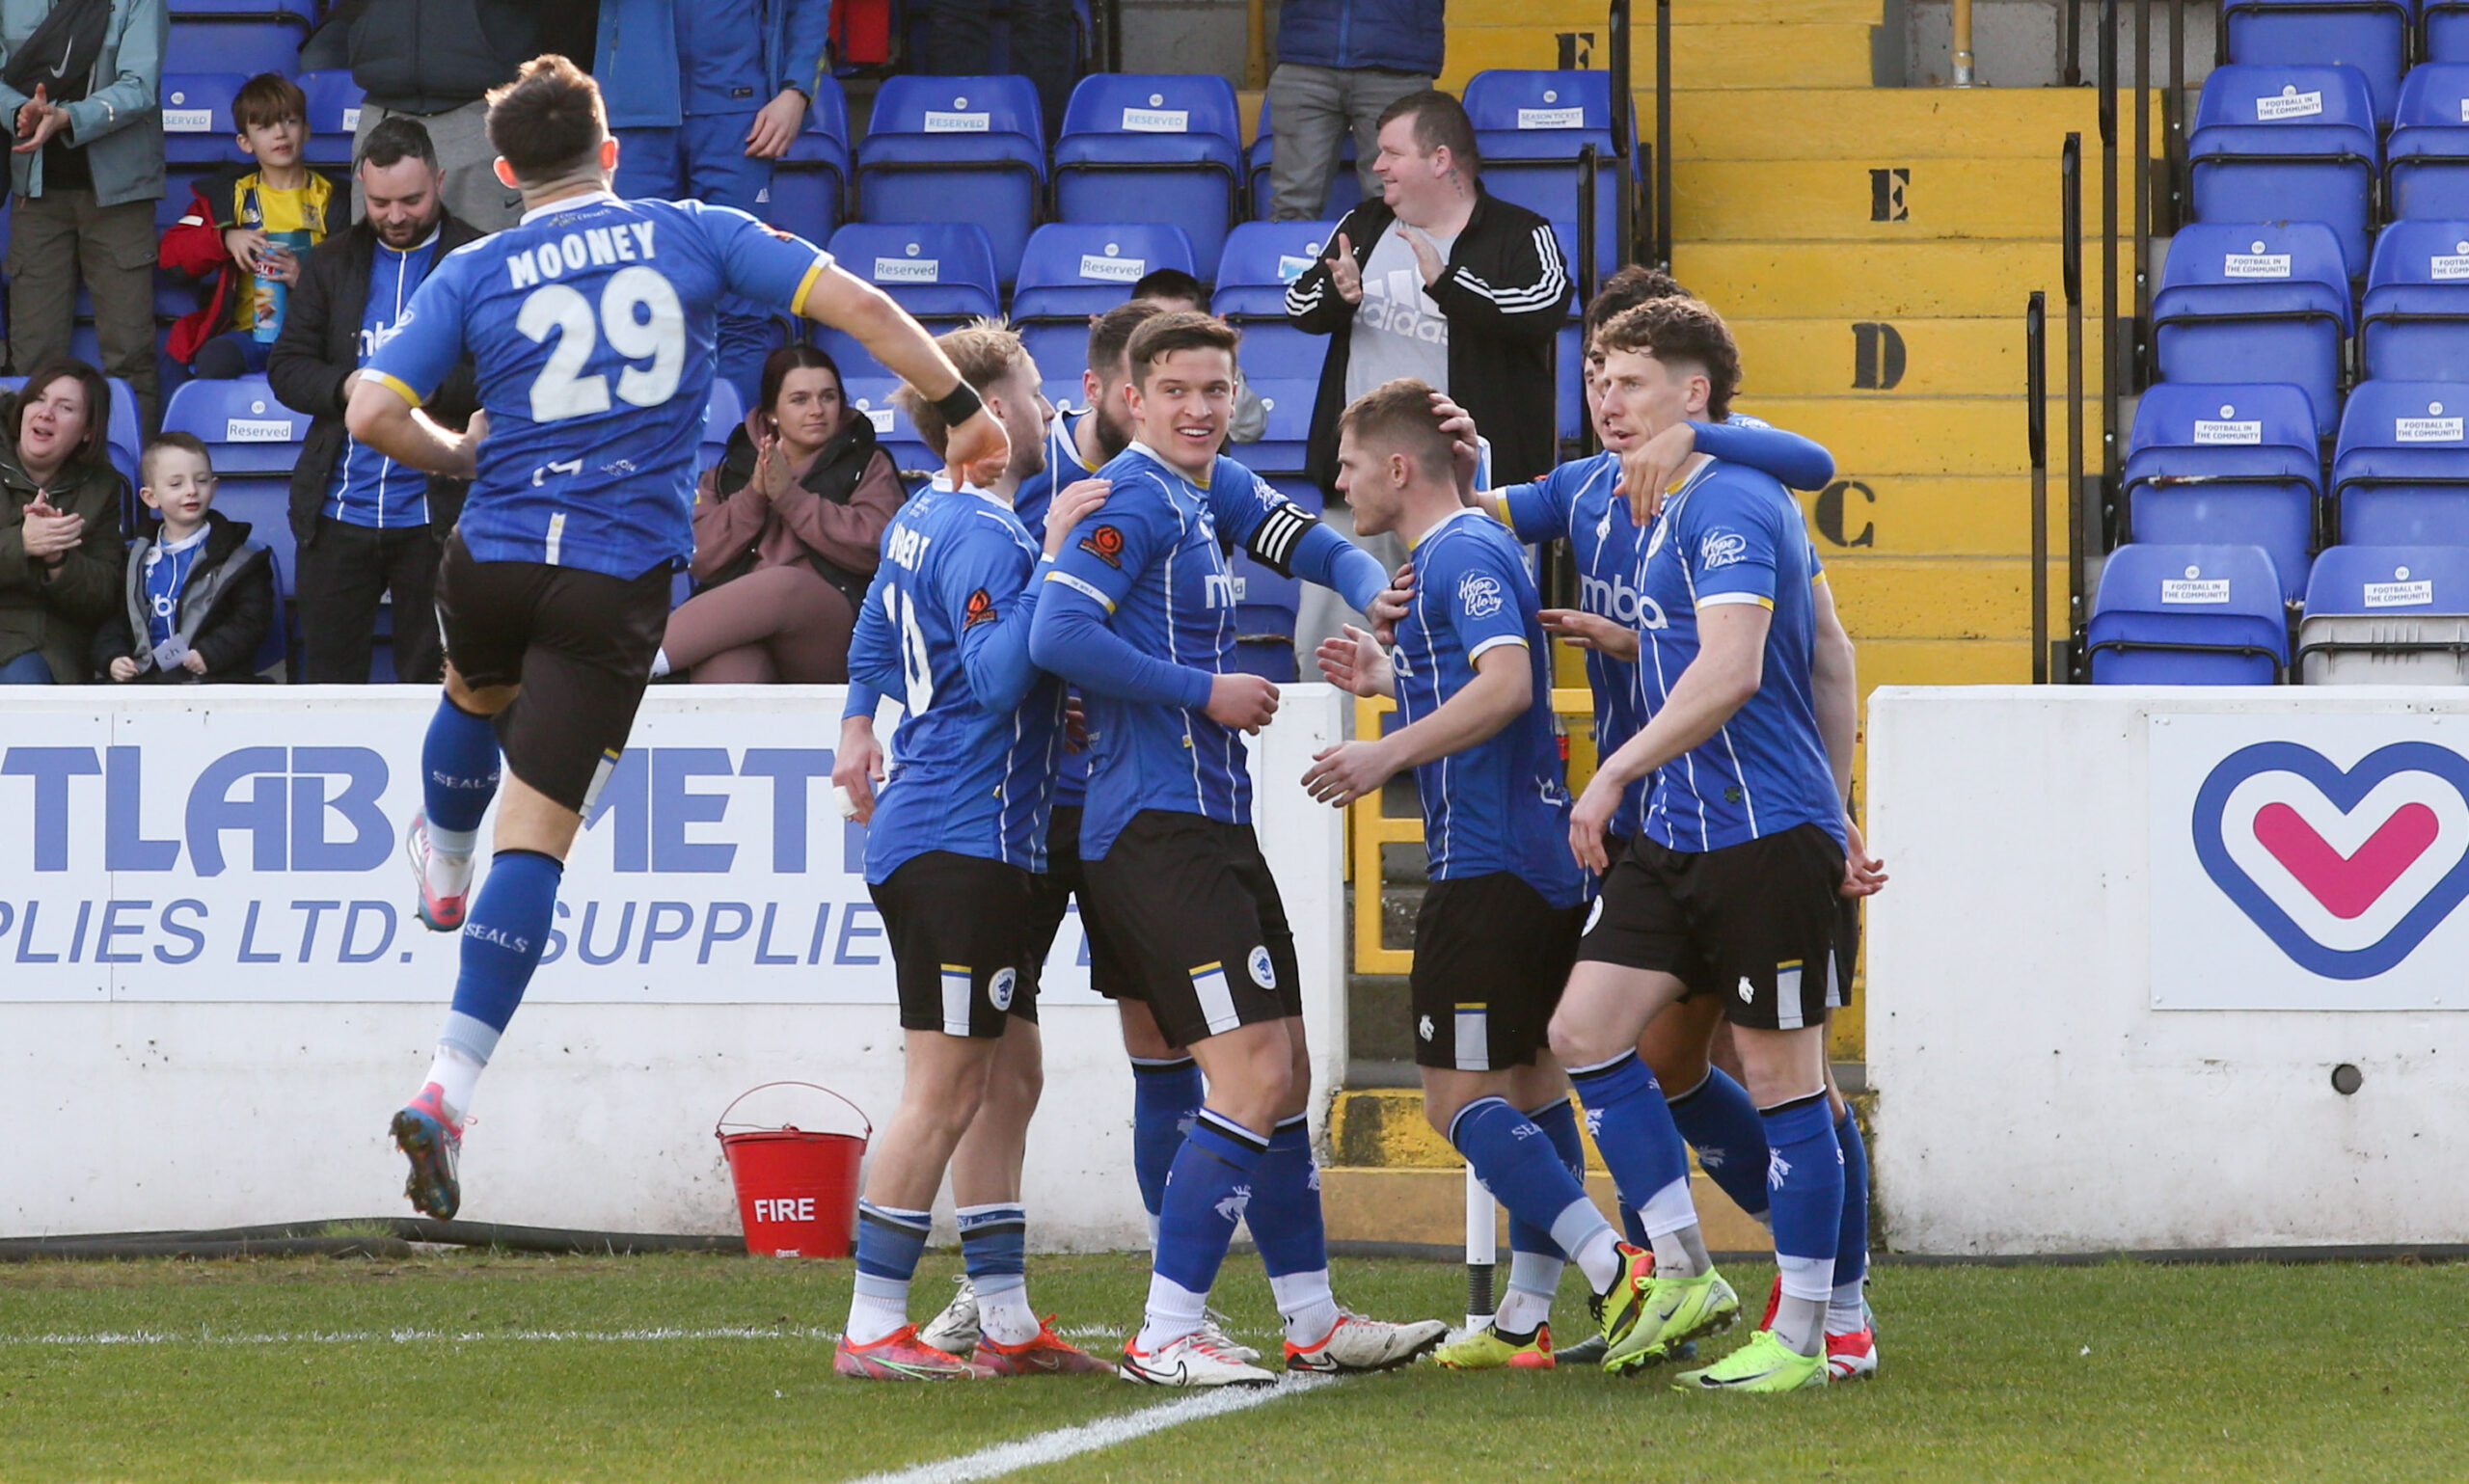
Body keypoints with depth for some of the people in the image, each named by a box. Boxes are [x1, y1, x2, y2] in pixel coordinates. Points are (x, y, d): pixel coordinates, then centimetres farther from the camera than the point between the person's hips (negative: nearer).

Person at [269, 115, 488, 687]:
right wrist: (344, 387, -13)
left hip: (435, 515, -3)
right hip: (338, 508, 3)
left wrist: (431, 387, -22)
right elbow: (286, 367, 8)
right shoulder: (332, 263, 12)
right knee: (328, 682, 6)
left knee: (432, 686, 3)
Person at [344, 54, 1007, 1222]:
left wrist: (460, 459, 14)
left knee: (476, 694, 37)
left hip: (493, 560, 1)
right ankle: (450, 1090, -13)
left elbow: (371, 413, -6)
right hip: (619, 584, -1)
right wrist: (963, 408, 7)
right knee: (536, 828, -4)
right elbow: (858, 306, -2)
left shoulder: (474, 275, 3)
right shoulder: (690, 235, 3)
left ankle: (443, 873, 62)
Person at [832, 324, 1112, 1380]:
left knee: (1007, 1077, 12)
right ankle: (872, 1328, -6)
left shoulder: (926, 519, 15)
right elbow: (997, 677, -26)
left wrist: (858, 737, 36)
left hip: (979, 849, 10)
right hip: (960, 843, -10)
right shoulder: (984, 533, -15)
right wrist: (1054, 556, -26)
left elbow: (873, 646, 26)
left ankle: (1005, 1321, 14)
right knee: (948, 1085, -8)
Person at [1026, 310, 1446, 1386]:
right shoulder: (1136, 499, -12)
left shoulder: (1217, 491, 15)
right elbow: (1057, 636, -22)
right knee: (1255, 1078, -15)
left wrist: (1375, 599, 1)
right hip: (1158, 824, -10)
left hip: (1210, 823, 10)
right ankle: (1164, 1337, -13)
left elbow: (1325, 552, 24)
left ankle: (1313, 1322, 23)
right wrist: (1204, 692, -17)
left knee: (1283, 1076, 15)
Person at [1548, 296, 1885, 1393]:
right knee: (1584, 1032, 1)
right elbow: (1829, 655, 22)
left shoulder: (1729, 504, -15)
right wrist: (1835, 813, 24)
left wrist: (1613, 776, -22)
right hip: (1680, 838, 10)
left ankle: (1800, 1336, 5)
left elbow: (1729, 672, -26)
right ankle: (1683, 1277, 9)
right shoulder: (1688, 505, 16)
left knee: (1781, 1075, -2)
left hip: (1765, 838, -10)